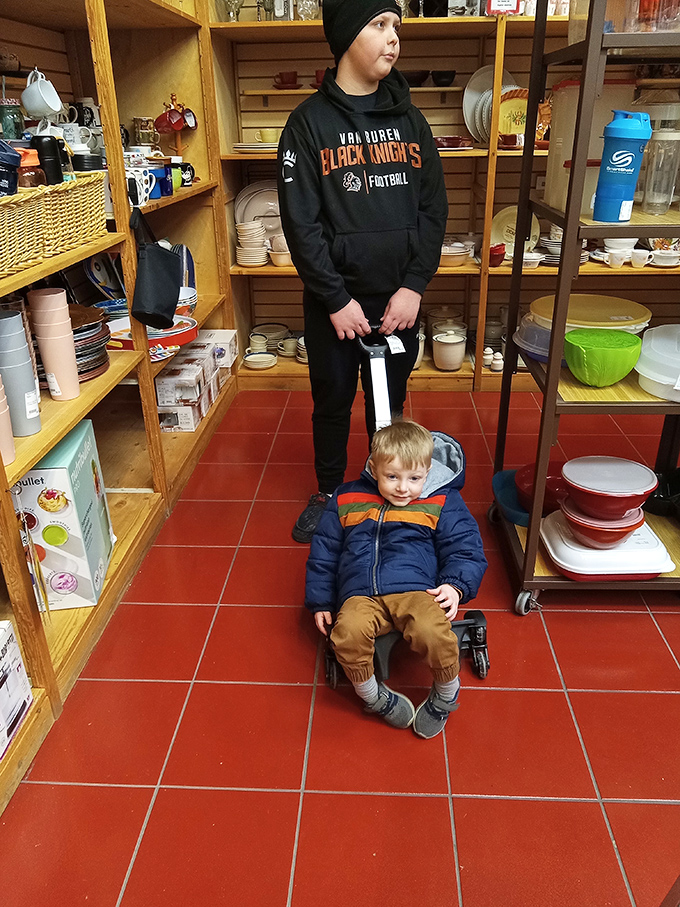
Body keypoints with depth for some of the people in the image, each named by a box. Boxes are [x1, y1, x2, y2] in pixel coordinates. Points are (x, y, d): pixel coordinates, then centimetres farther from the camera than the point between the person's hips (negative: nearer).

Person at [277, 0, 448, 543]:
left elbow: (434, 208, 3)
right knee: (333, 402, 11)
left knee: (390, 403, 13)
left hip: (400, 298, 3)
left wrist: (414, 286, -9)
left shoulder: (409, 118, 8)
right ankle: (328, 493, 33)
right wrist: (337, 299, -14)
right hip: (333, 300, -2)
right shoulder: (309, 122, -3)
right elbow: (300, 221, -9)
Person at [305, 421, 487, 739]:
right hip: (360, 595, 2)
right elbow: (323, 552, 22)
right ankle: (372, 696, 0)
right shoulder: (346, 500, 16)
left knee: (433, 632, -33)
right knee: (348, 634, -32)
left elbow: (466, 549, 11)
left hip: (415, 589, -1)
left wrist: (456, 585, -9)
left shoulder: (442, 503, 12)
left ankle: (446, 693, 2)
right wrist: (320, 601, 17)